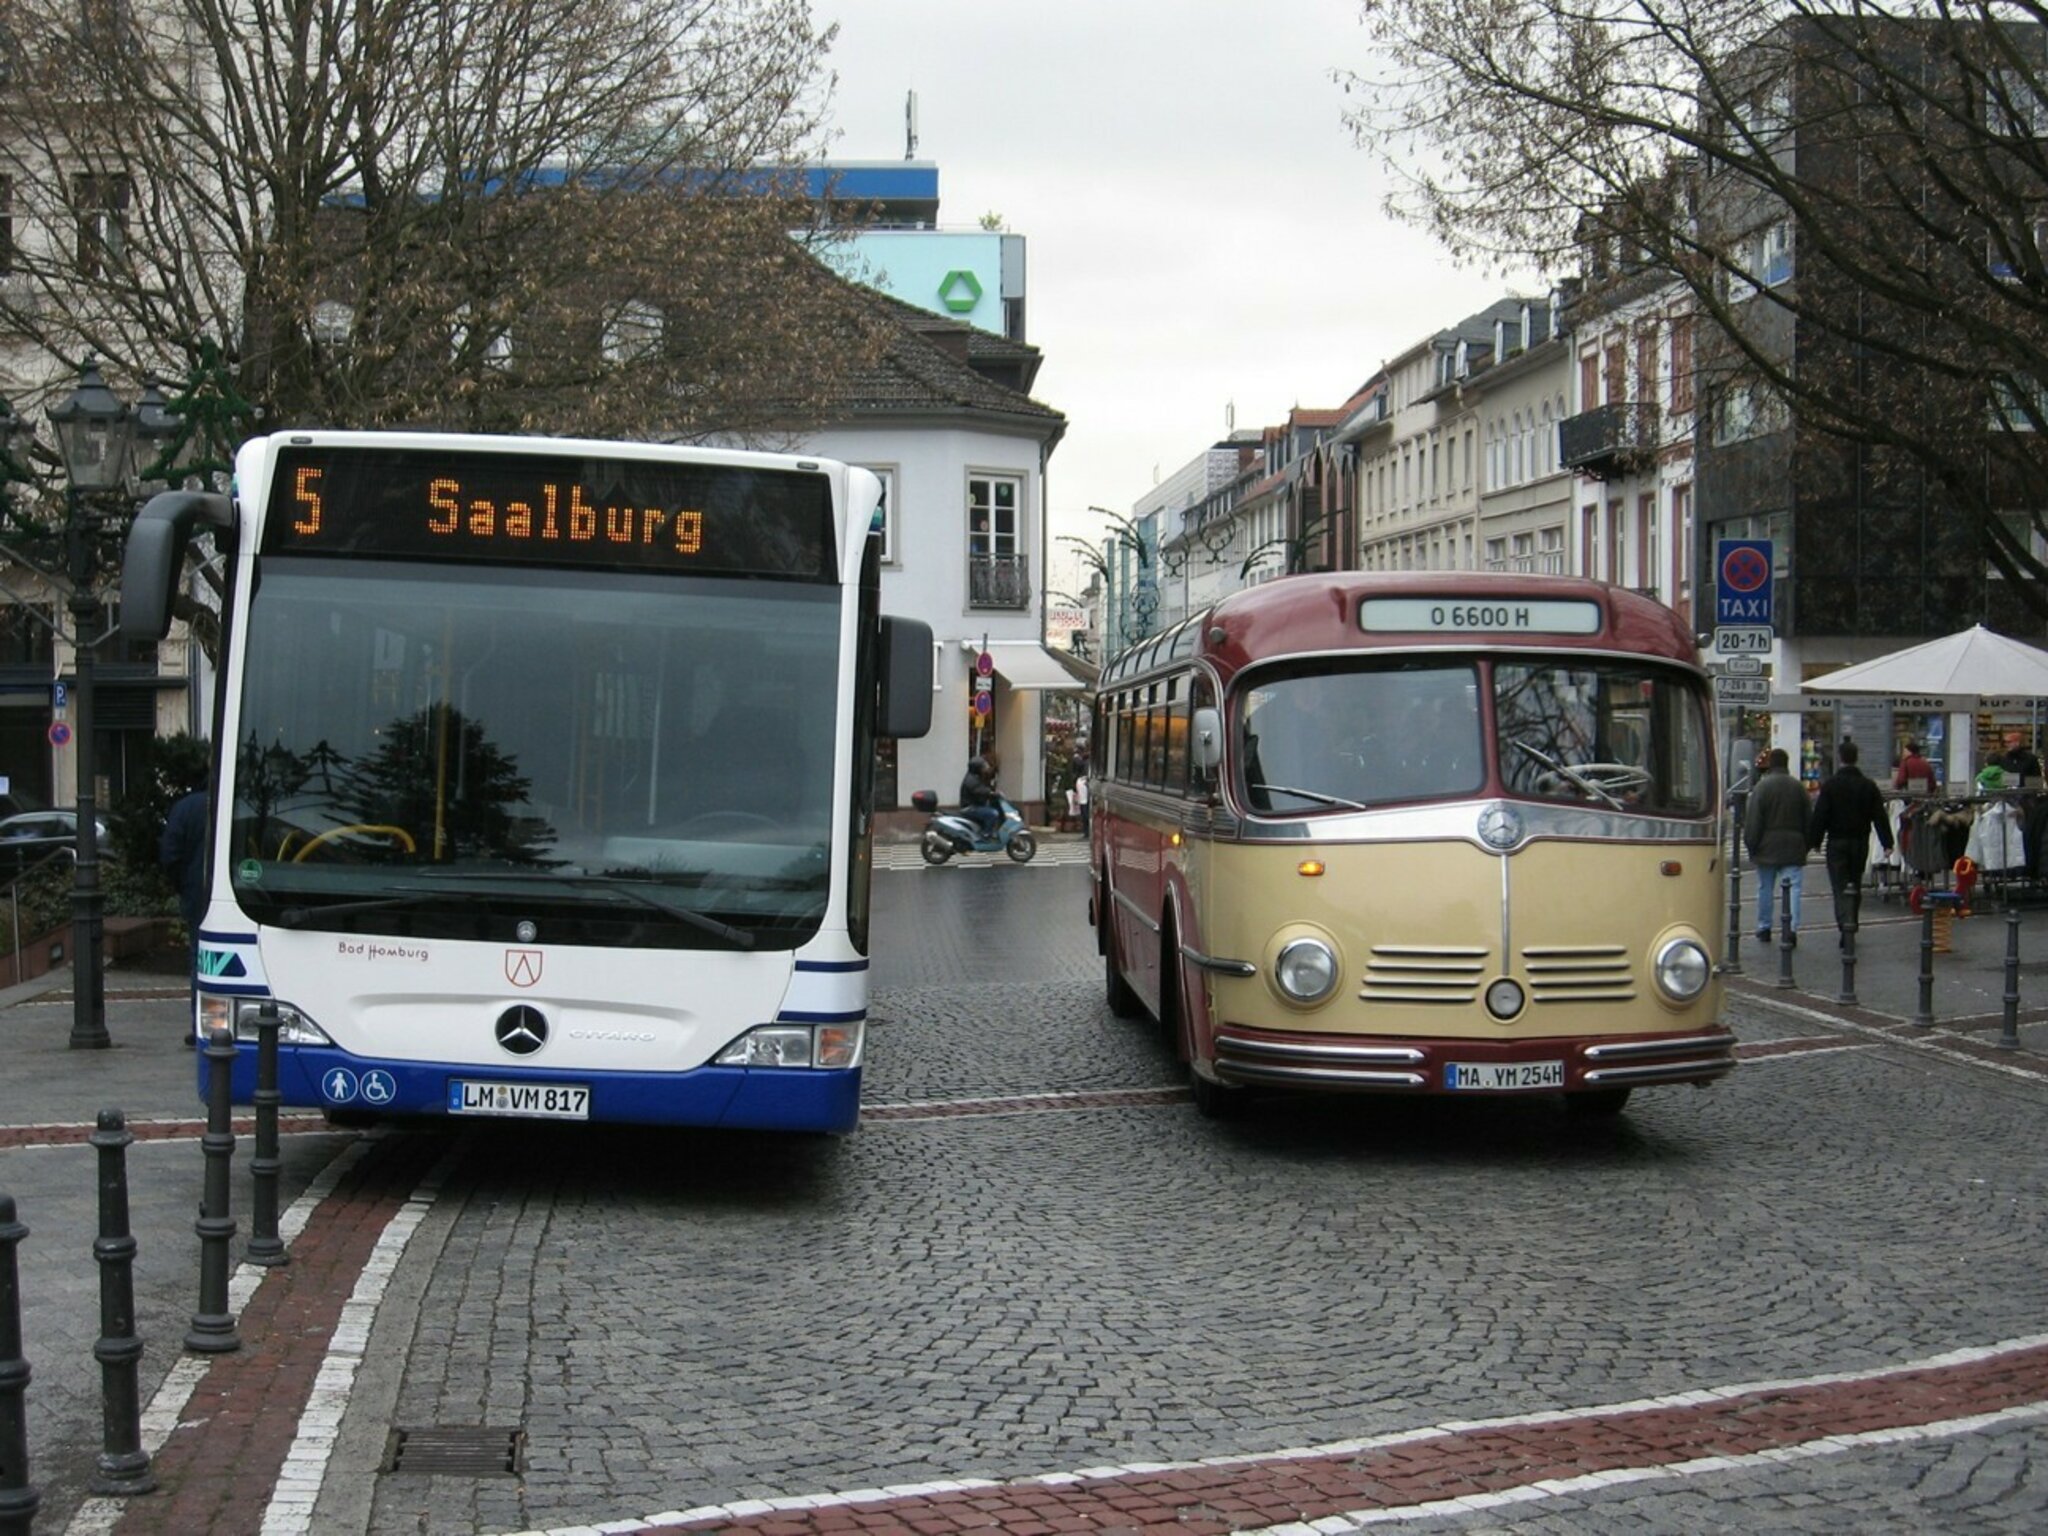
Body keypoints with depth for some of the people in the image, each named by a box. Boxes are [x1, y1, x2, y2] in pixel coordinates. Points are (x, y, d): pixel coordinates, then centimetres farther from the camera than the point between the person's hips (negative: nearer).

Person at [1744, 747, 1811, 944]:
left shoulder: (1762, 787, -8)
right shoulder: (1798, 787, 2)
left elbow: (1752, 820, -9)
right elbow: (1809, 819, 8)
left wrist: (1751, 844, 0)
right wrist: (1806, 845, 16)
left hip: (1767, 848, -1)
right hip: (1793, 848, 1)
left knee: (1765, 888, 11)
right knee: (1793, 888, -1)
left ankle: (1764, 928, 20)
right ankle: (1791, 929, -12)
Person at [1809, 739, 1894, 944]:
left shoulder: (1830, 785, -8)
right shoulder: (1868, 786, 4)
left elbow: (1819, 816, -10)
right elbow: (1880, 817, 3)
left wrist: (1813, 841, -5)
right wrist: (1887, 843, 3)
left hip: (1837, 842, -4)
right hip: (1861, 842, 4)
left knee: (1840, 887, -6)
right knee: (1855, 885, 16)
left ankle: (1846, 927, -22)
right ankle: (1850, 927, 24)